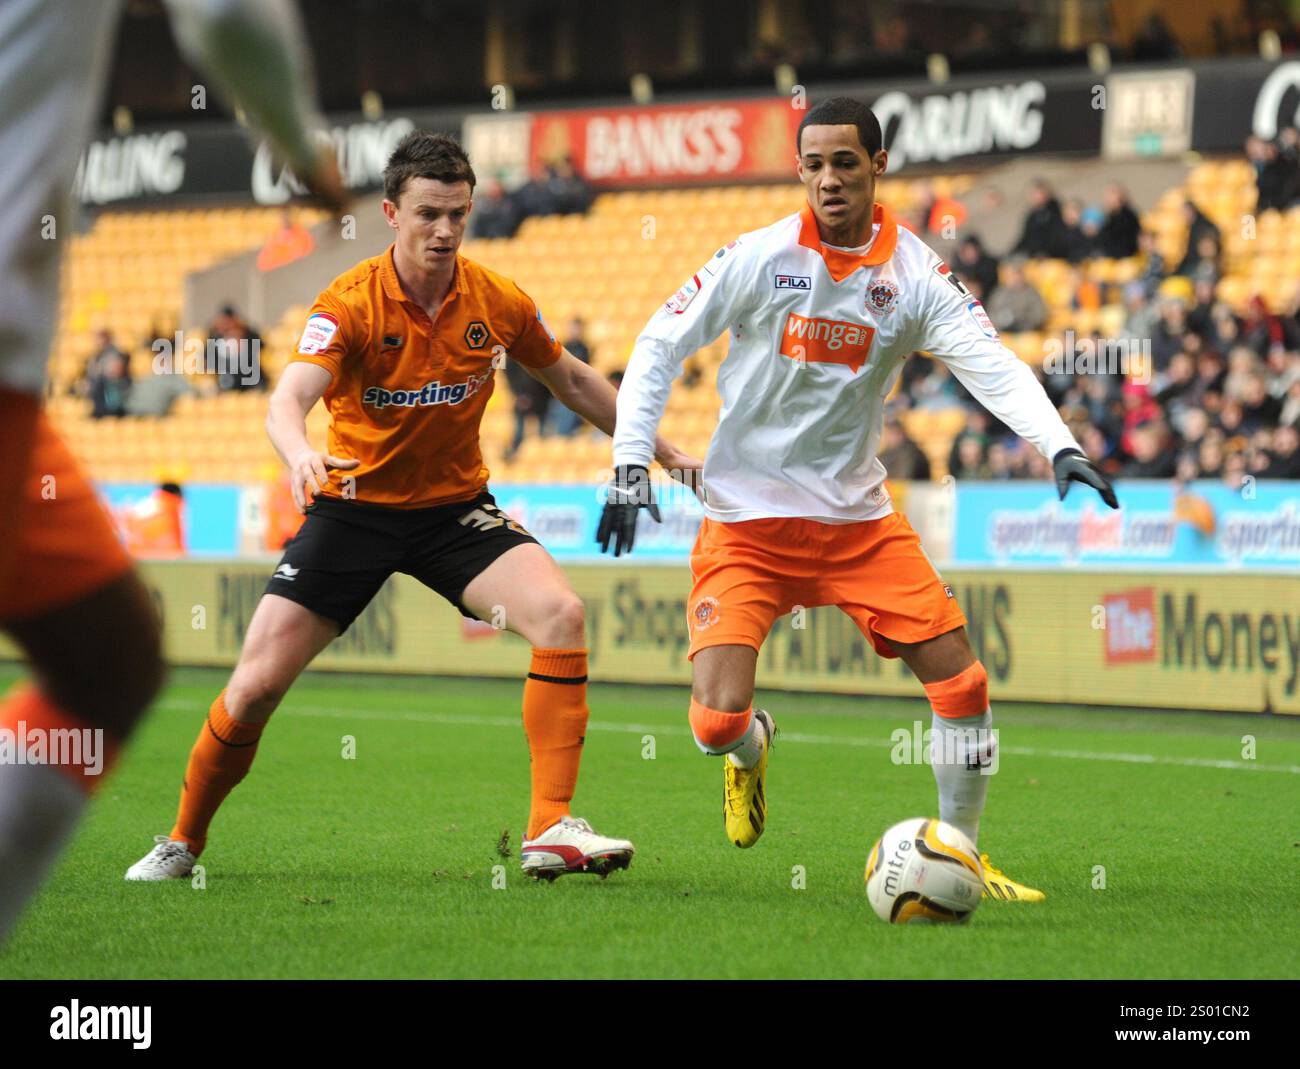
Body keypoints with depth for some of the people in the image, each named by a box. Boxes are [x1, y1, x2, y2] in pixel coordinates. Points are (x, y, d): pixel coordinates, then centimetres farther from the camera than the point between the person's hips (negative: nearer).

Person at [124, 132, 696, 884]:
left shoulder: (498, 302, -6)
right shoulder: (350, 304, -17)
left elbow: (573, 381, 12)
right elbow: (288, 402, -31)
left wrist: (663, 451, 14)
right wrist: (302, 455, -54)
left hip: (456, 509, 2)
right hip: (355, 506, -2)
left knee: (560, 613, -24)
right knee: (257, 684, -6)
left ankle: (552, 830, -21)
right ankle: (184, 842, 18)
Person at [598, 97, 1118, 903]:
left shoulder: (916, 274, -5)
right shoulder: (757, 258, -9)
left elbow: (991, 364, -16)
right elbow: (659, 347, -3)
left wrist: (1060, 445, -33)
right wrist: (630, 465, -11)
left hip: (859, 519, 2)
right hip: (746, 524, -2)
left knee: (964, 684, -6)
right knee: (719, 719, -16)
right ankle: (753, 751, 23)